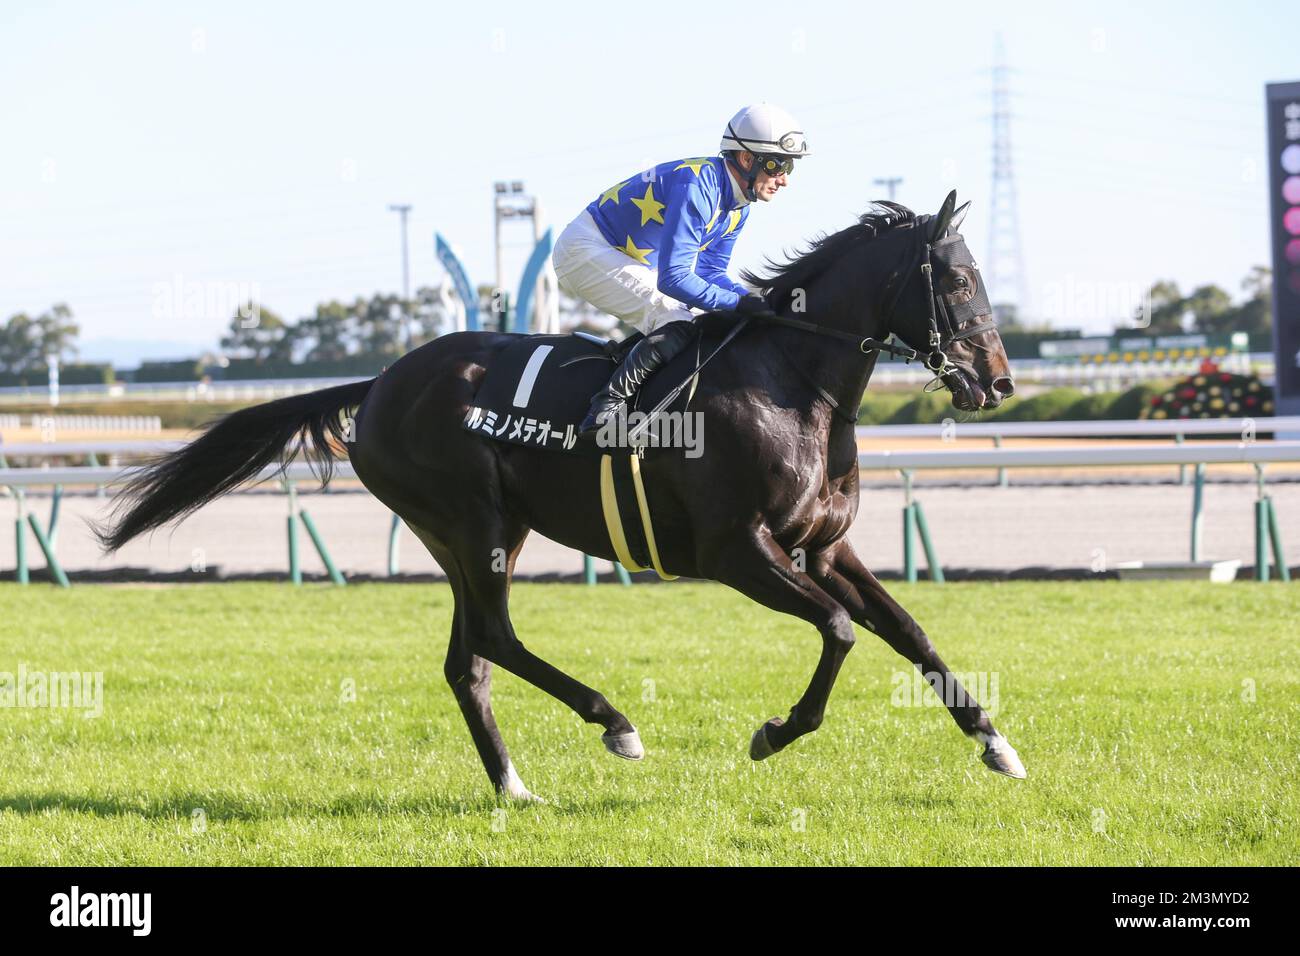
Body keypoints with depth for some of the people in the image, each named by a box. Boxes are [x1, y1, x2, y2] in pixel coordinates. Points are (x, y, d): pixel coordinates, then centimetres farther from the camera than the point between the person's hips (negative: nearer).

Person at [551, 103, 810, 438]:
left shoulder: (739, 203, 2)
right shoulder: (698, 185, -29)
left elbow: (710, 271, 10)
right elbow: (672, 278, -32)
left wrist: (755, 300, -8)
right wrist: (738, 303, -30)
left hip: (633, 261, 10)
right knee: (677, 324, -25)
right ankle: (608, 404, -26)